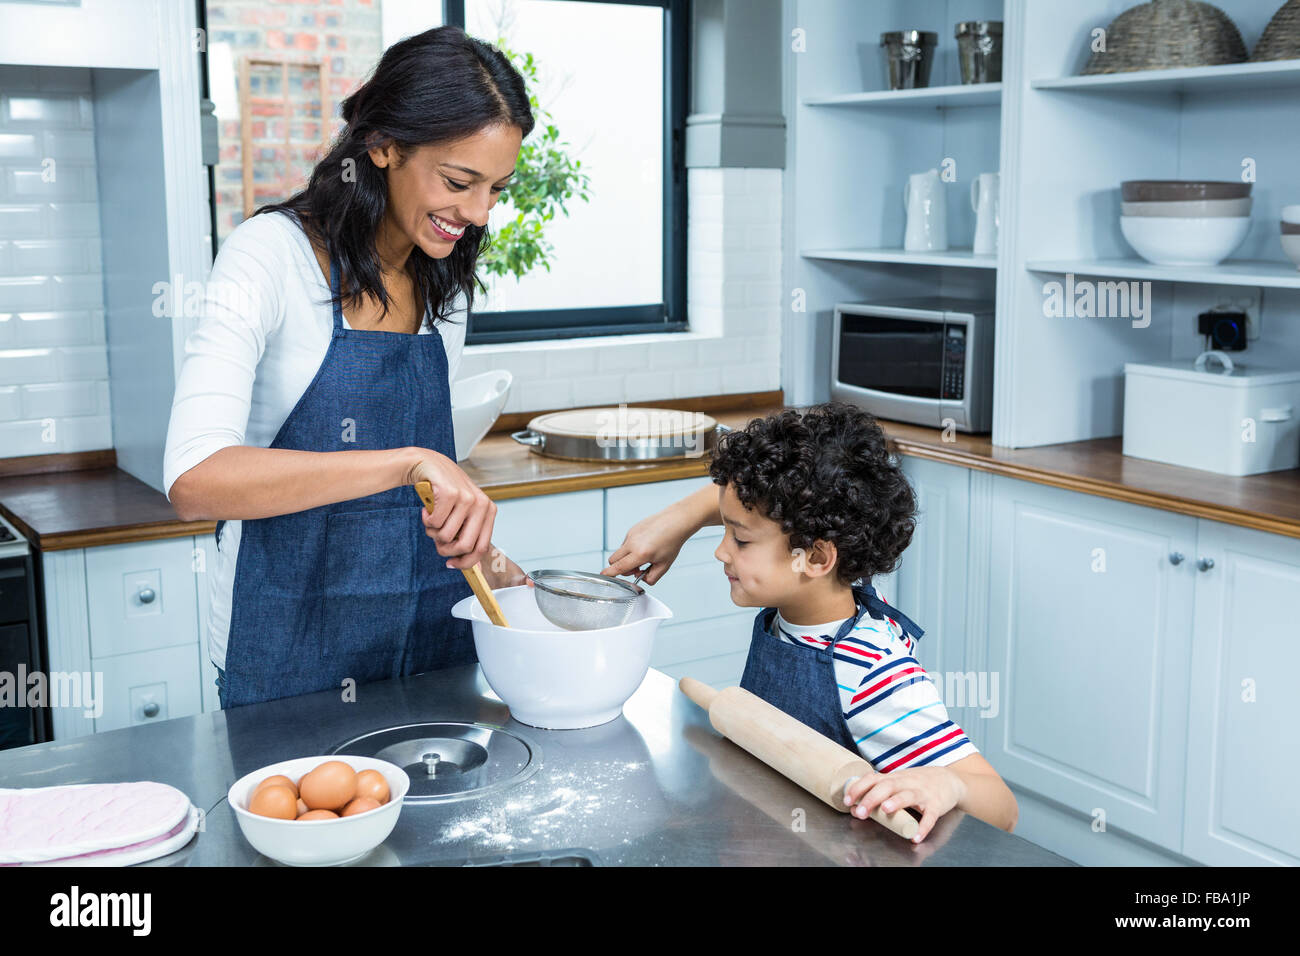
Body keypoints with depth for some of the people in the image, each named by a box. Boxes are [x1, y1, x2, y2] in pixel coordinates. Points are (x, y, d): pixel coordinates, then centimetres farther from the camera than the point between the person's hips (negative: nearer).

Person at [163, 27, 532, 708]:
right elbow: (195, 481, -29)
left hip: (433, 640, 6)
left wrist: (479, 555, 1)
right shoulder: (271, 254, -14)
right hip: (293, 659, -6)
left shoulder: (444, 281, 6)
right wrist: (407, 463, -36)